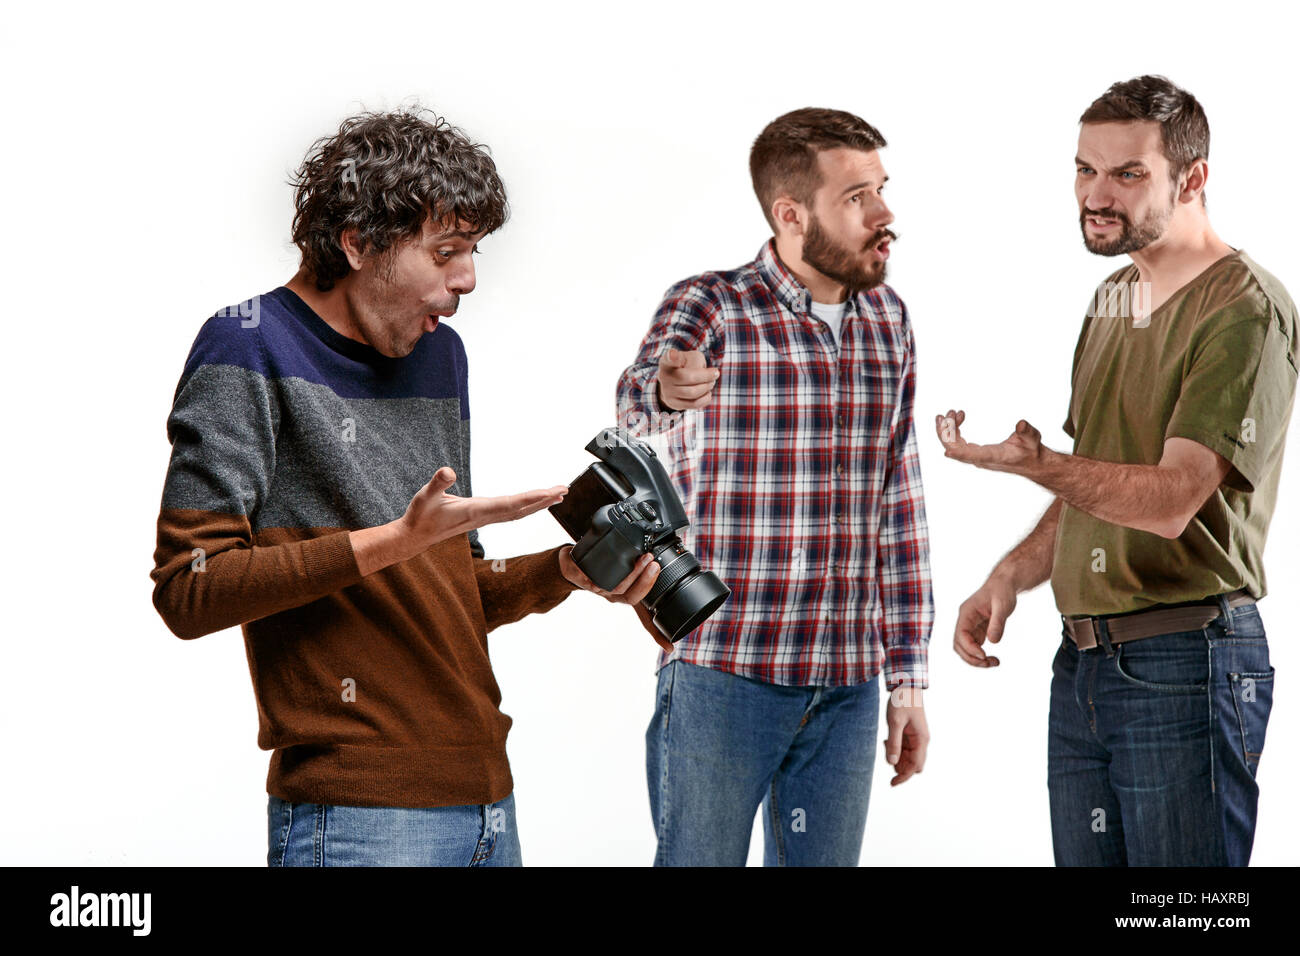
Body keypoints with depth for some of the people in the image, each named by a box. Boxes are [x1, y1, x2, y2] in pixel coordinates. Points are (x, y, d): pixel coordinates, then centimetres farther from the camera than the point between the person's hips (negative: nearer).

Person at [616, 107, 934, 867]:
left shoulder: (889, 322, 9)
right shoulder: (710, 307, -7)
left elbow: (900, 507, 13)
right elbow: (638, 398, -29)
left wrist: (908, 677, 11)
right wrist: (664, 387, -54)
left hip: (848, 688, 5)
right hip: (723, 676, -5)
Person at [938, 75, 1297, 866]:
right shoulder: (1115, 298, 17)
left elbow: (1171, 498, -20)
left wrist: (1033, 464, -32)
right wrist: (1010, 577, 9)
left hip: (1183, 664, -8)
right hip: (1083, 662, 8)